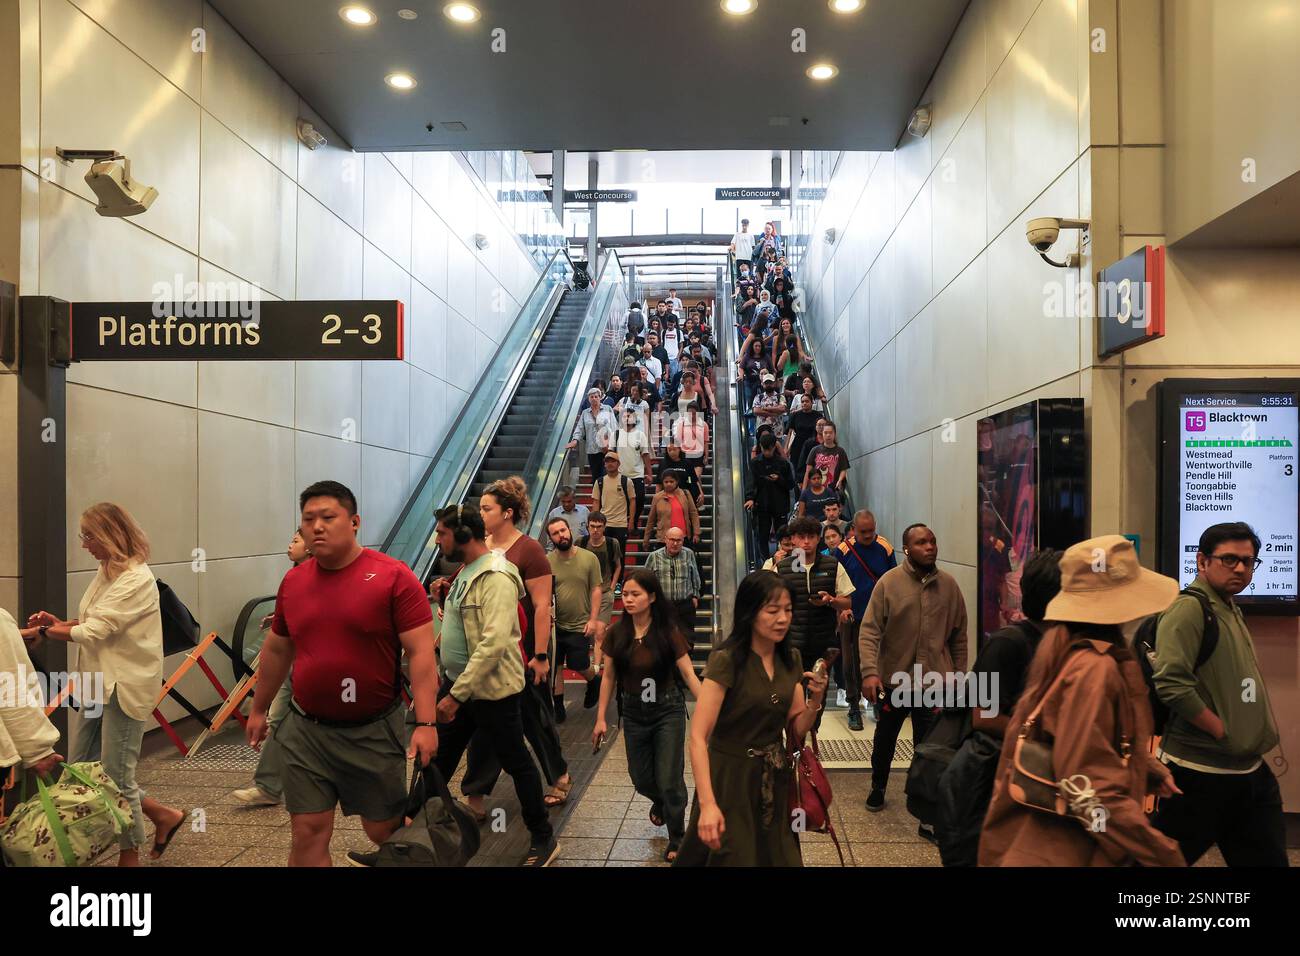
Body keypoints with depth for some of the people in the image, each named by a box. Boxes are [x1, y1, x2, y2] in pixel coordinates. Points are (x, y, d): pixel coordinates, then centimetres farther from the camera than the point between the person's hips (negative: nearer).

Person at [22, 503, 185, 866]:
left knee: (116, 776, 2)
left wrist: (39, 632, -15)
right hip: (94, 684, 10)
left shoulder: (136, 579, -18)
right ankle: (163, 815, 27)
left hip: (124, 686, -10)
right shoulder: (106, 572, 11)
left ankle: (130, 856, 23)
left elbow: (95, 631, -22)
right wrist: (58, 623, 1)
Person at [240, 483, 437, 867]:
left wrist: (425, 723, -20)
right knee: (307, 833, 7)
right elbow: (276, 650, 18)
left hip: (374, 731, -4)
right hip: (304, 730, 4)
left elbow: (421, 653, -15)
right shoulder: (292, 581, 4)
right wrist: (259, 709, 24)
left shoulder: (394, 577, -13)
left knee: (385, 832, 11)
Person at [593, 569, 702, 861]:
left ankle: (677, 837, 22)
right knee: (641, 778, 14)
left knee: (669, 780, -1)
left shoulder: (668, 633, -16)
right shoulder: (616, 634, -7)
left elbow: (689, 675, -13)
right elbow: (608, 677, 2)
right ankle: (660, 801, 50)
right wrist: (601, 718, 2)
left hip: (667, 710, -3)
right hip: (634, 712, 4)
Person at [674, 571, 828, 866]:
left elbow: (797, 730, 6)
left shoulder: (791, 659, 0)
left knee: (778, 857, 19)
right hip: (731, 779, -6)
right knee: (732, 857, 9)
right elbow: (698, 736, -23)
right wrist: (707, 804, -31)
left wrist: (815, 700, -14)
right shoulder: (726, 661, -19)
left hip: (774, 780, 6)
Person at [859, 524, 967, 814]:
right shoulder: (889, 582, -11)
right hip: (893, 678, 0)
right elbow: (869, 630, -14)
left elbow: (959, 635, 6)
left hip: (934, 681, 1)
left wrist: (959, 675, 7)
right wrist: (869, 672, -24)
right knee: (884, 740, 19)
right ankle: (877, 788, 42)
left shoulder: (949, 584, -2)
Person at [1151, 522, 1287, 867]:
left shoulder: (1232, 611, 14)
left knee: (1268, 859, 14)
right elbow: (1171, 684, -28)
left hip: (1251, 773, 9)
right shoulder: (1189, 609, -16)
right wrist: (1224, 732, -20)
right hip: (1201, 774, -9)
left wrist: (1257, 737, 11)